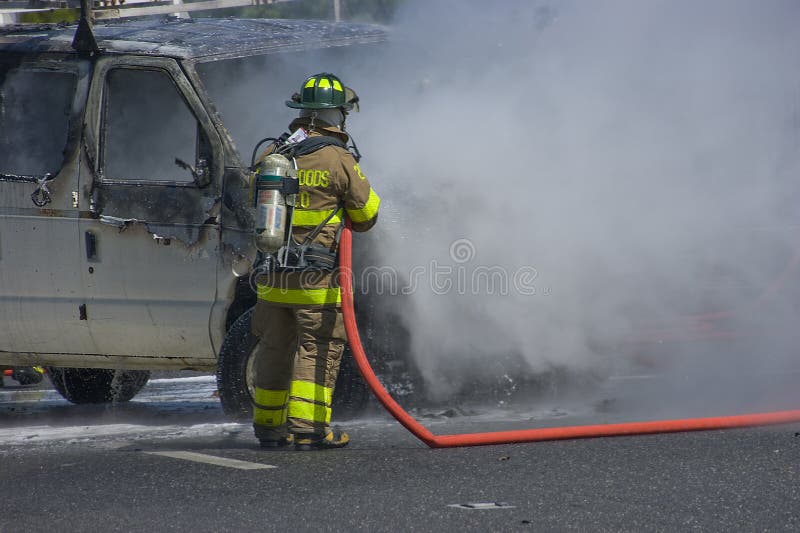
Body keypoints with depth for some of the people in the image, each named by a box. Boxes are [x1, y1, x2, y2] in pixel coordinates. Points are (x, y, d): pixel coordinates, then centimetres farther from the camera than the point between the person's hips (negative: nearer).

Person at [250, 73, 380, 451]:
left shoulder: (271, 155, 6)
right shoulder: (339, 160, -10)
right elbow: (366, 215, -1)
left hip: (271, 274, 5)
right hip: (316, 278, -5)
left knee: (274, 348, 15)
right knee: (318, 349, 0)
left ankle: (268, 427, 21)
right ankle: (308, 426, -7)